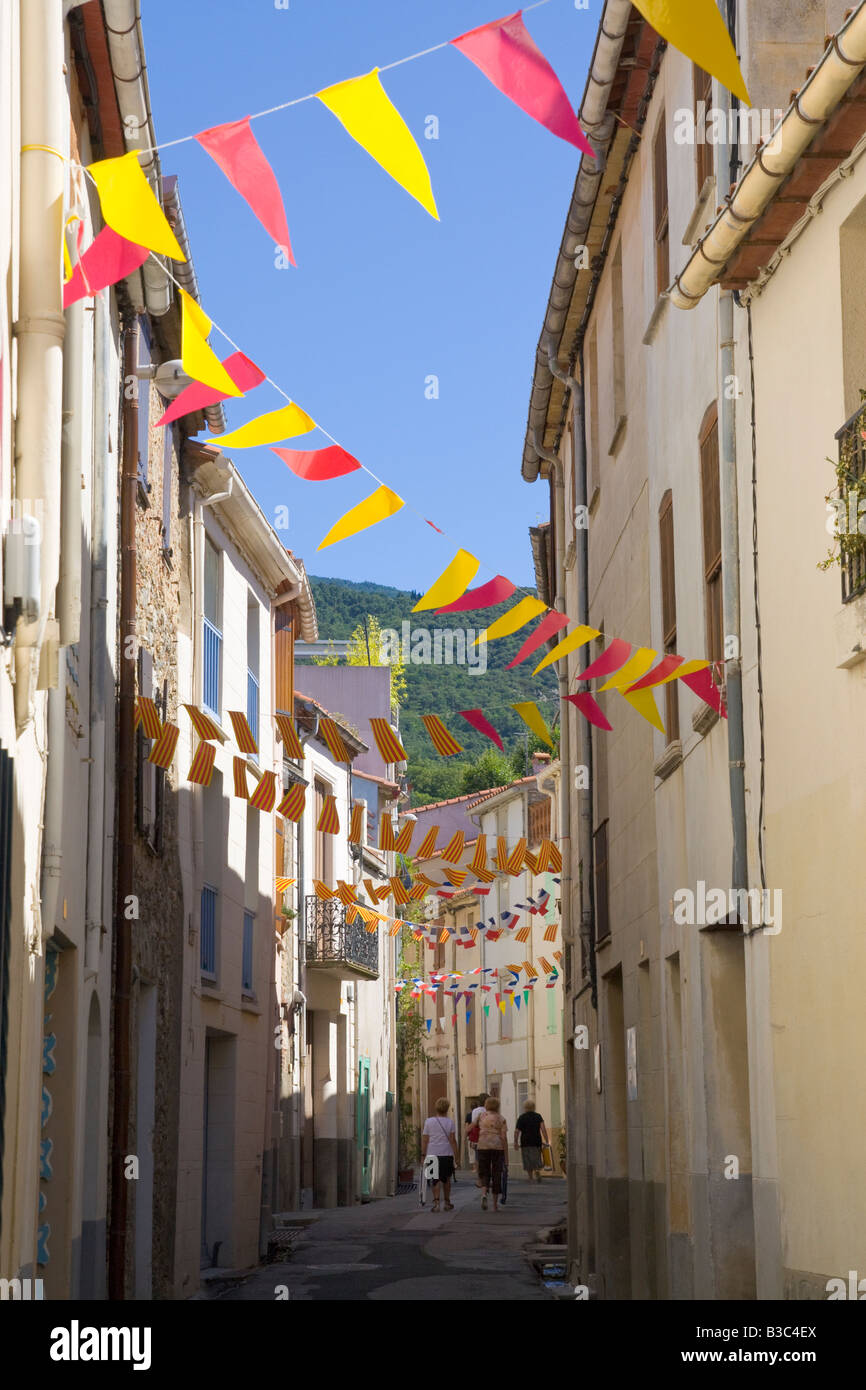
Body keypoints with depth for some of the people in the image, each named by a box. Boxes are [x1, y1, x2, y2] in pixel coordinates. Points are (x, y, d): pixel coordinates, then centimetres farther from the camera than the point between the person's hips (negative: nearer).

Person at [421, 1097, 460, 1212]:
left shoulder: (428, 1122, 1)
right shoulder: (450, 1122, -2)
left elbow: (425, 1140, 1)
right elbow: (453, 1141, -4)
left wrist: (423, 1155, 6)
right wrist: (456, 1157, -1)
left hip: (432, 1155, 0)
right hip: (447, 1155, 0)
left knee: (435, 1180, 2)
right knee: (446, 1179, 15)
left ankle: (436, 1202, -12)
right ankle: (447, 1203, 24)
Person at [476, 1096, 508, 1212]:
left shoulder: (482, 1115, 7)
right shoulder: (501, 1119, 3)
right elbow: (504, 1138, -2)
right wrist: (506, 1158, 1)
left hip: (483, 1147, 0)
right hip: (498, 1147, 0)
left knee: (484, 1172, 11)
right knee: (496, 1173, 8)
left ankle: (484, 1193, -19)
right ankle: (495, 1204, 11)